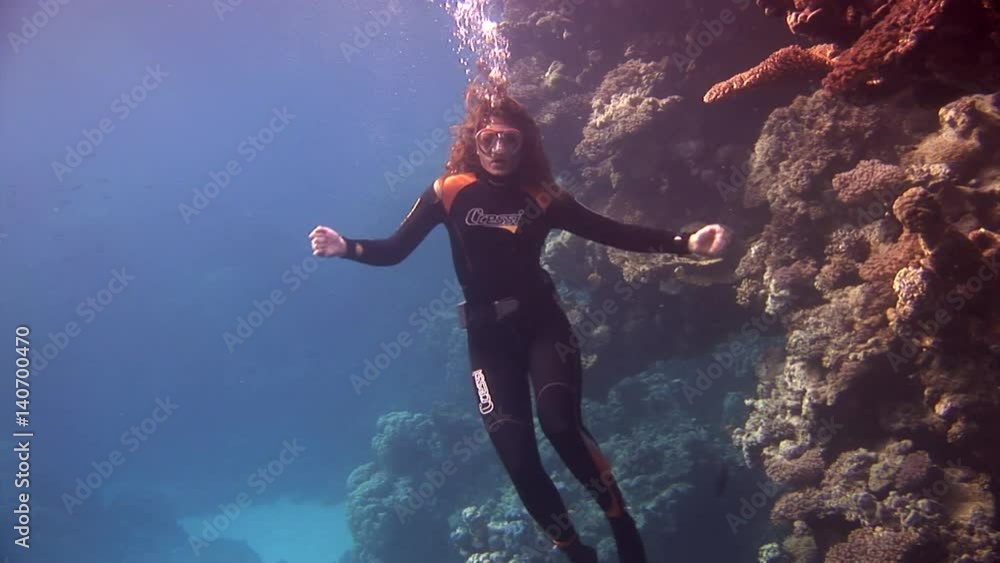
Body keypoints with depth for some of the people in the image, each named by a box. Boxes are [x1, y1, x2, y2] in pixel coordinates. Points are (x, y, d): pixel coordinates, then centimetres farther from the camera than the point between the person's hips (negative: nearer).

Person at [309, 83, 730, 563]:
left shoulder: (541, 195, -1)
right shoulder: (449, 192, -3)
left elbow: (613, 233, -2)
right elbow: (394, 250, -4)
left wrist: (685, 243, -12)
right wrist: (346, 248, -23)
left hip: (543, 323, 0)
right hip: (488, 336, 1)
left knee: (561, 424, -24)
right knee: (516, 456, -5)